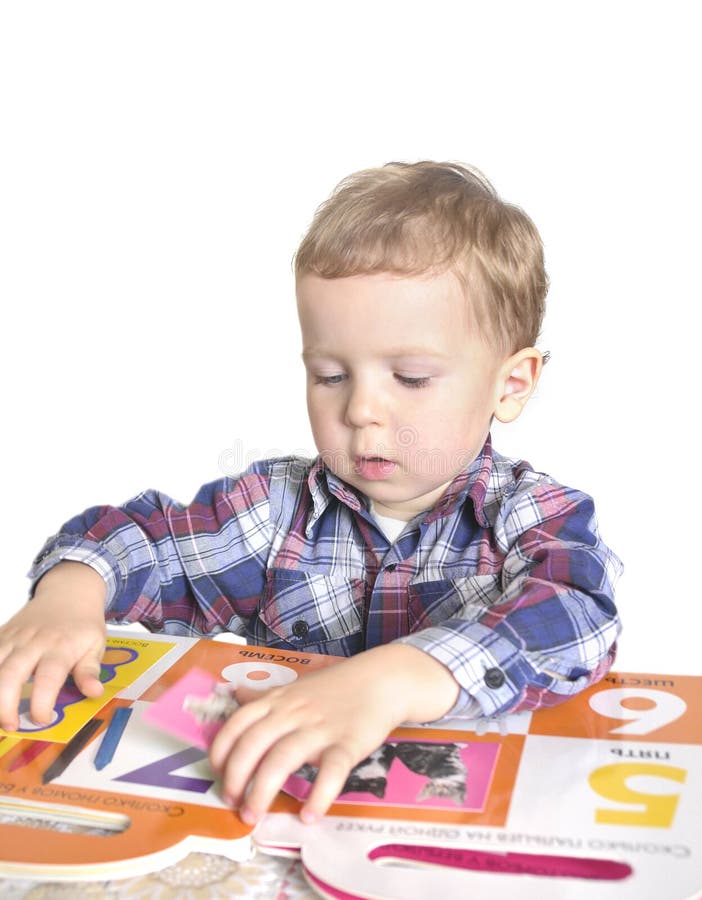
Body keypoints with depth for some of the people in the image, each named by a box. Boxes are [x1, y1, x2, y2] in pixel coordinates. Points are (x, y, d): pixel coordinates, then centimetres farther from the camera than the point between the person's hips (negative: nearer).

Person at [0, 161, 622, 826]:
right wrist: (71, 591, -17)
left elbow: (574, 622, -28)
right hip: (280, 814, 3)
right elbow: (146, 537, 6)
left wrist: (390, 680, -43)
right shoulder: (282, 509, 2)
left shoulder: (537, 519, -9)